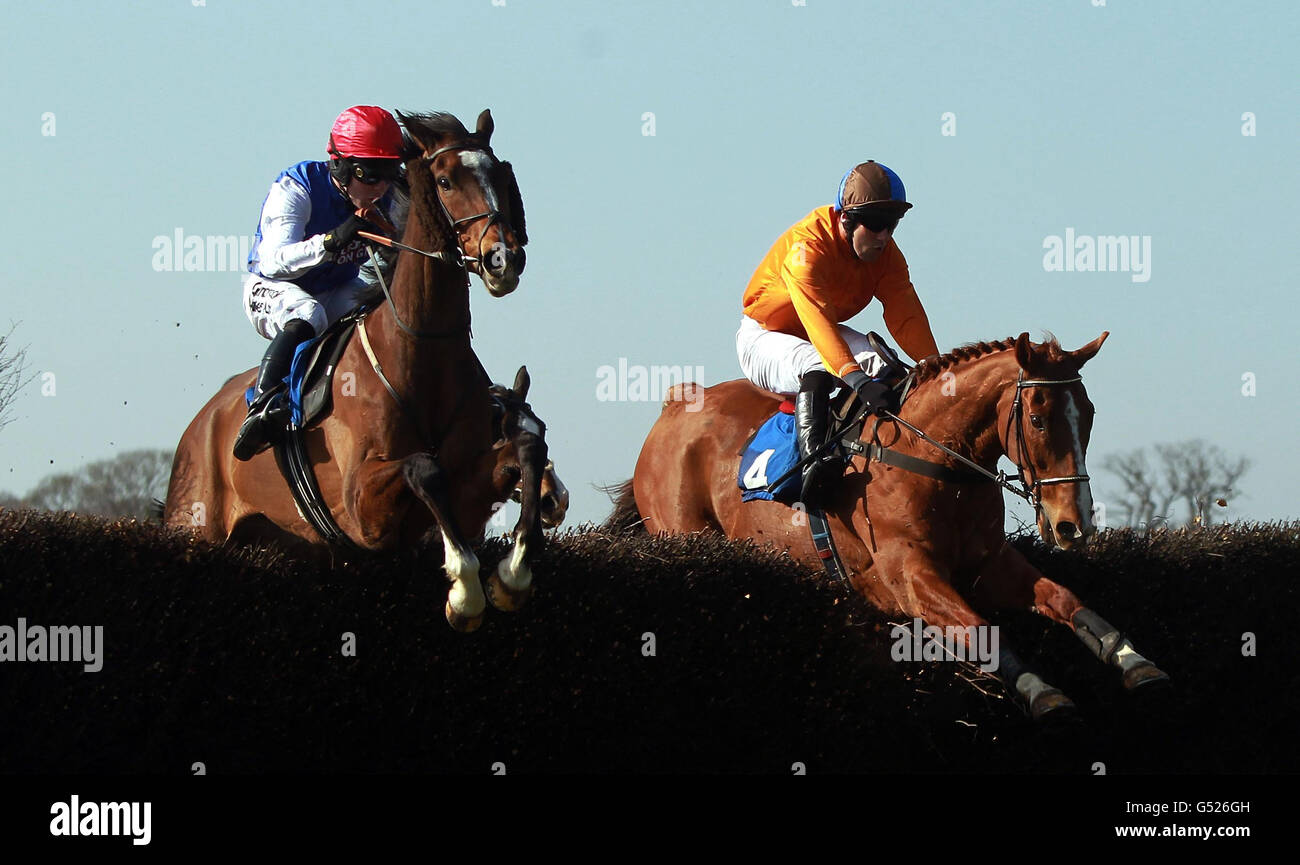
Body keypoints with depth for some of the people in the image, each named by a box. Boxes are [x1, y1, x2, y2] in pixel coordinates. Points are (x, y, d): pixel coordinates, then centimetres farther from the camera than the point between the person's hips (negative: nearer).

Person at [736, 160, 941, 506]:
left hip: (829, 334, 7)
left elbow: (906, 317, -18)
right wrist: (856, 379, -59)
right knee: (816, 367, -38)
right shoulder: (806, 247, -33)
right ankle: (813, 459, -52)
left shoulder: (886, 254, -9)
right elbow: (818, 321, -46)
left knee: (878, 365, -23)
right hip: (763, 337, -7)